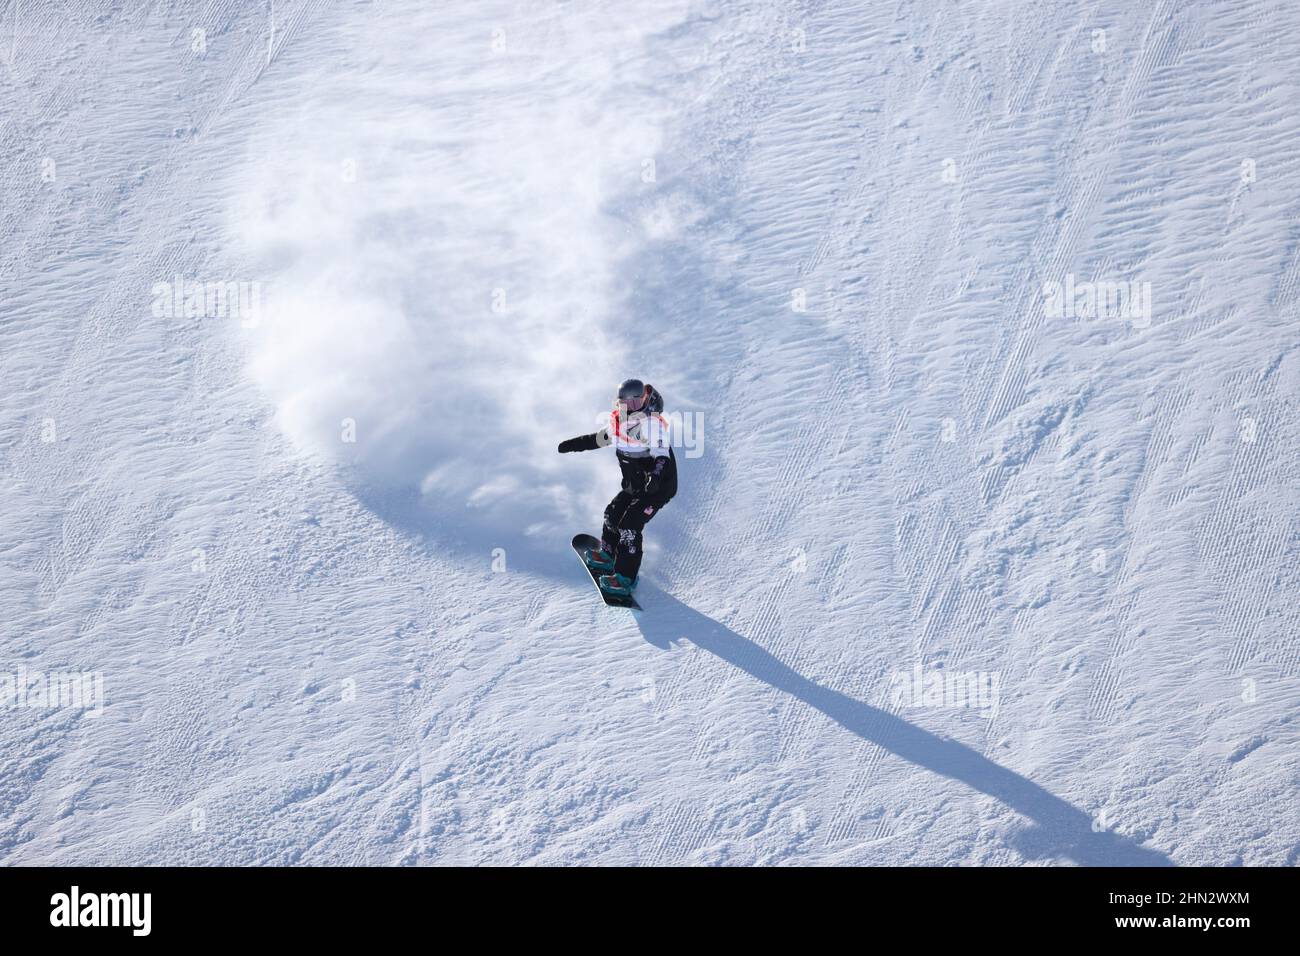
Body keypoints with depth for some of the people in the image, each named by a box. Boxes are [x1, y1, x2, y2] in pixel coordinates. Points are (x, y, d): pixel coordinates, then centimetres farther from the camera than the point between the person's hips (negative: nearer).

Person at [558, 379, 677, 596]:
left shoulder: (651, 423, -23)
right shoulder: (620, 421, 2)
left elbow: (662, 456, -31)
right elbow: (598, 438, 20)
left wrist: (656, 476, -49)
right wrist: (573, 444, 22)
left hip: (659, 486, -9)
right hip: (634, 486, 9)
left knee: (629, 525, -15)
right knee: (613, 514, 18)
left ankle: (625, 577, -9)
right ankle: (608, 554, 42)